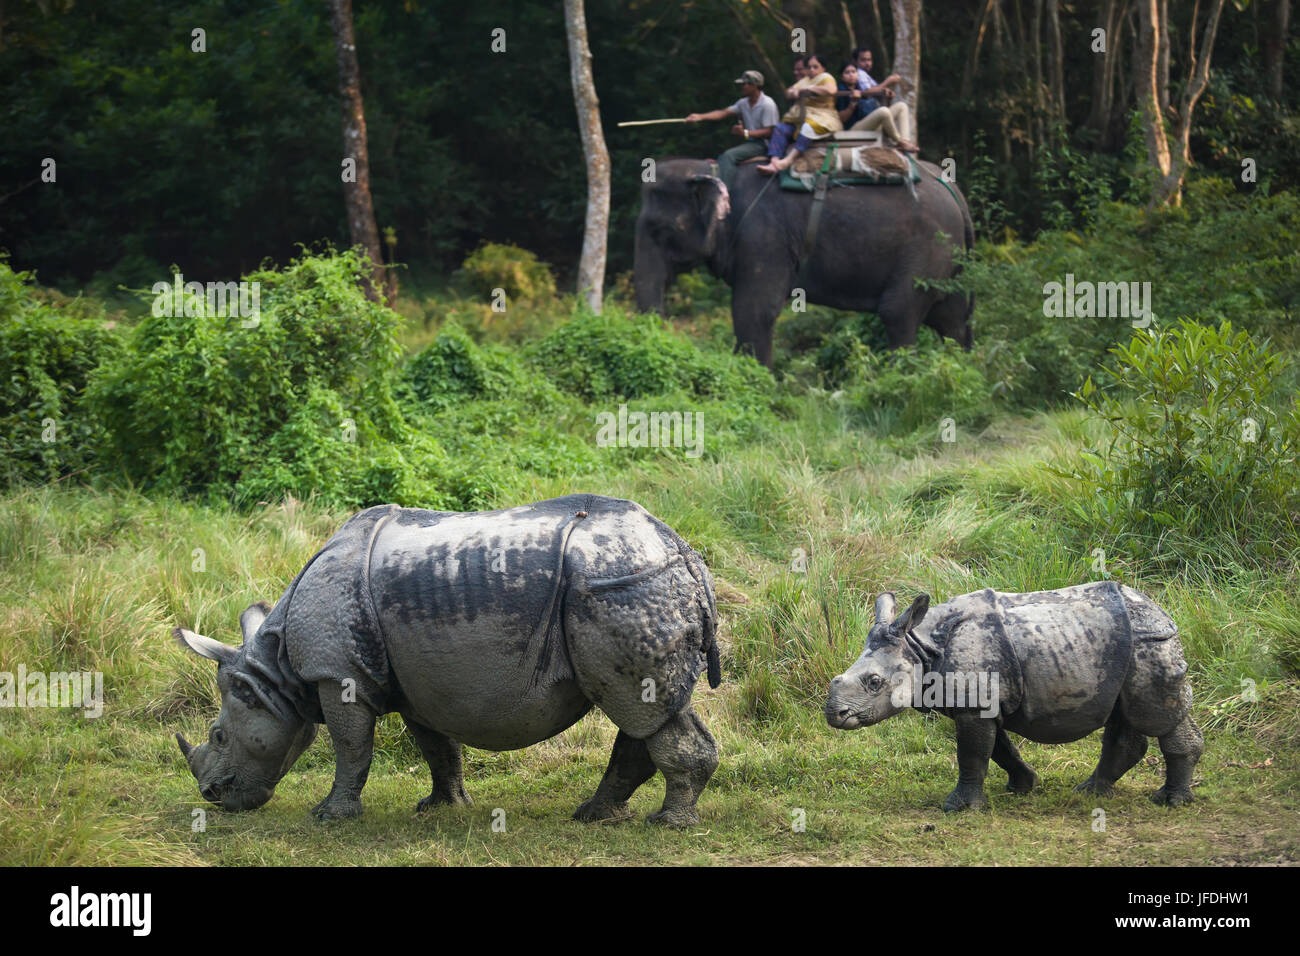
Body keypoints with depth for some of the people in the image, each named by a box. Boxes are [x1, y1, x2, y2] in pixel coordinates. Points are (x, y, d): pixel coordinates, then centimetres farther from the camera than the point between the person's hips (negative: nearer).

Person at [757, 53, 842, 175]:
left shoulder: (826, 78, 2)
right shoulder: (805, 80, 25)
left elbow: (830, 90, -20)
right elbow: (788, 94, 23)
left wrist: (808, 88, -11)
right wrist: (793, 92, -2)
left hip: (821, 117, -7)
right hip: (799, 117, 7)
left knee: (808, 127, -39)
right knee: (780, 128, -18)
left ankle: (787, 161, -49)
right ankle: (773, 163, -33)